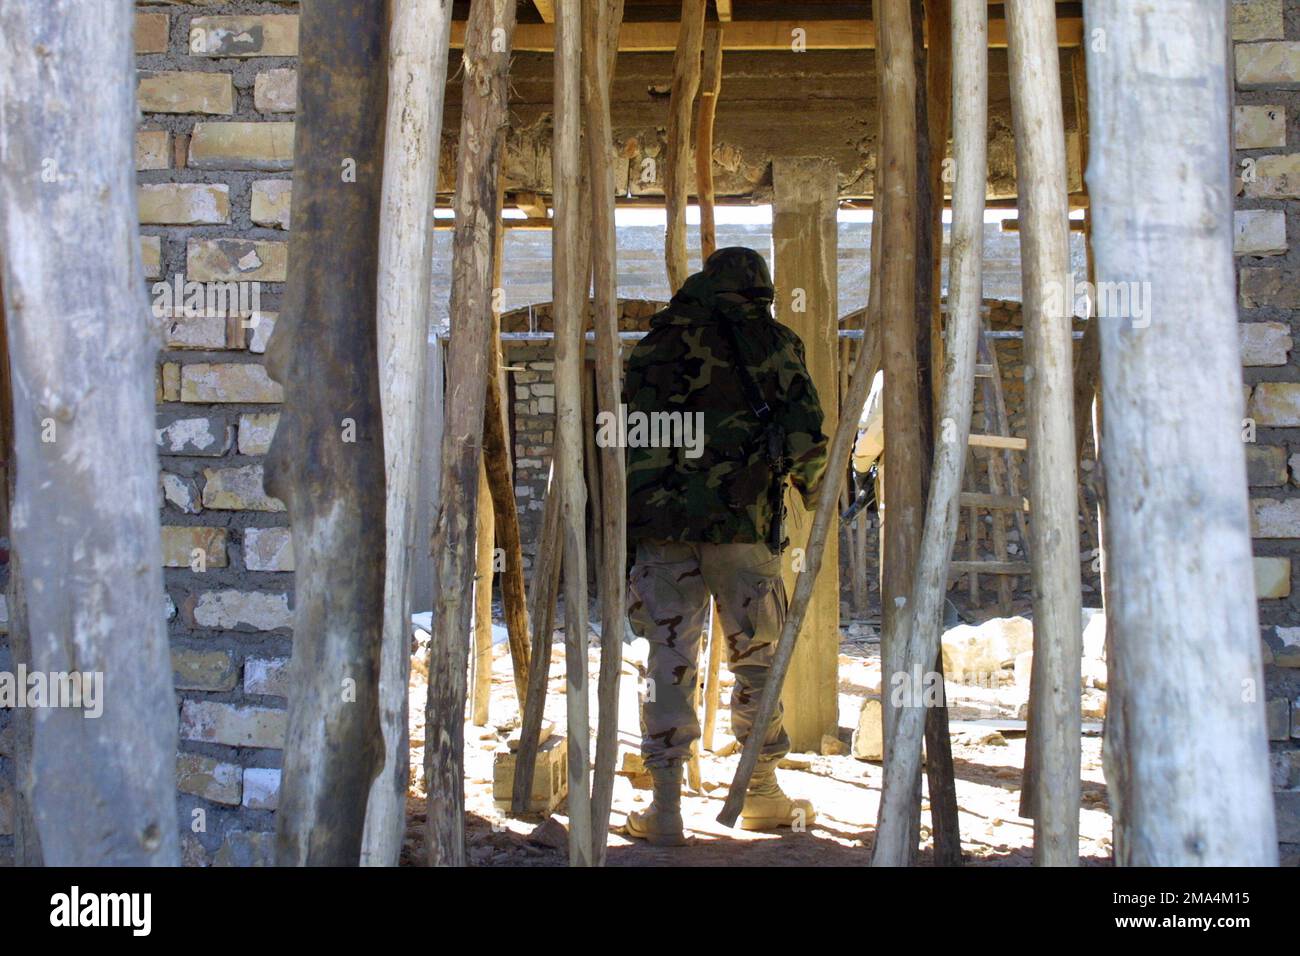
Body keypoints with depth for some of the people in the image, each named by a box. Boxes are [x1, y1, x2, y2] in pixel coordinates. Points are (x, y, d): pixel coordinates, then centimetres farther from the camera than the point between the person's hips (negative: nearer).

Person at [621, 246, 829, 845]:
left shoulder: (663, 338, 7)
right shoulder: (776, 343, 7)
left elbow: (629, 433, 1)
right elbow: (805, 437, 6)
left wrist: (623, 518, 5)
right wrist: (816, 495, 25)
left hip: (663, 525, 1)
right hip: (743, 524, 0)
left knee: (669, 661, 3)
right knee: (756, 659, 12)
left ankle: (666, 808, 2)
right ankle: (762, 796, 20)